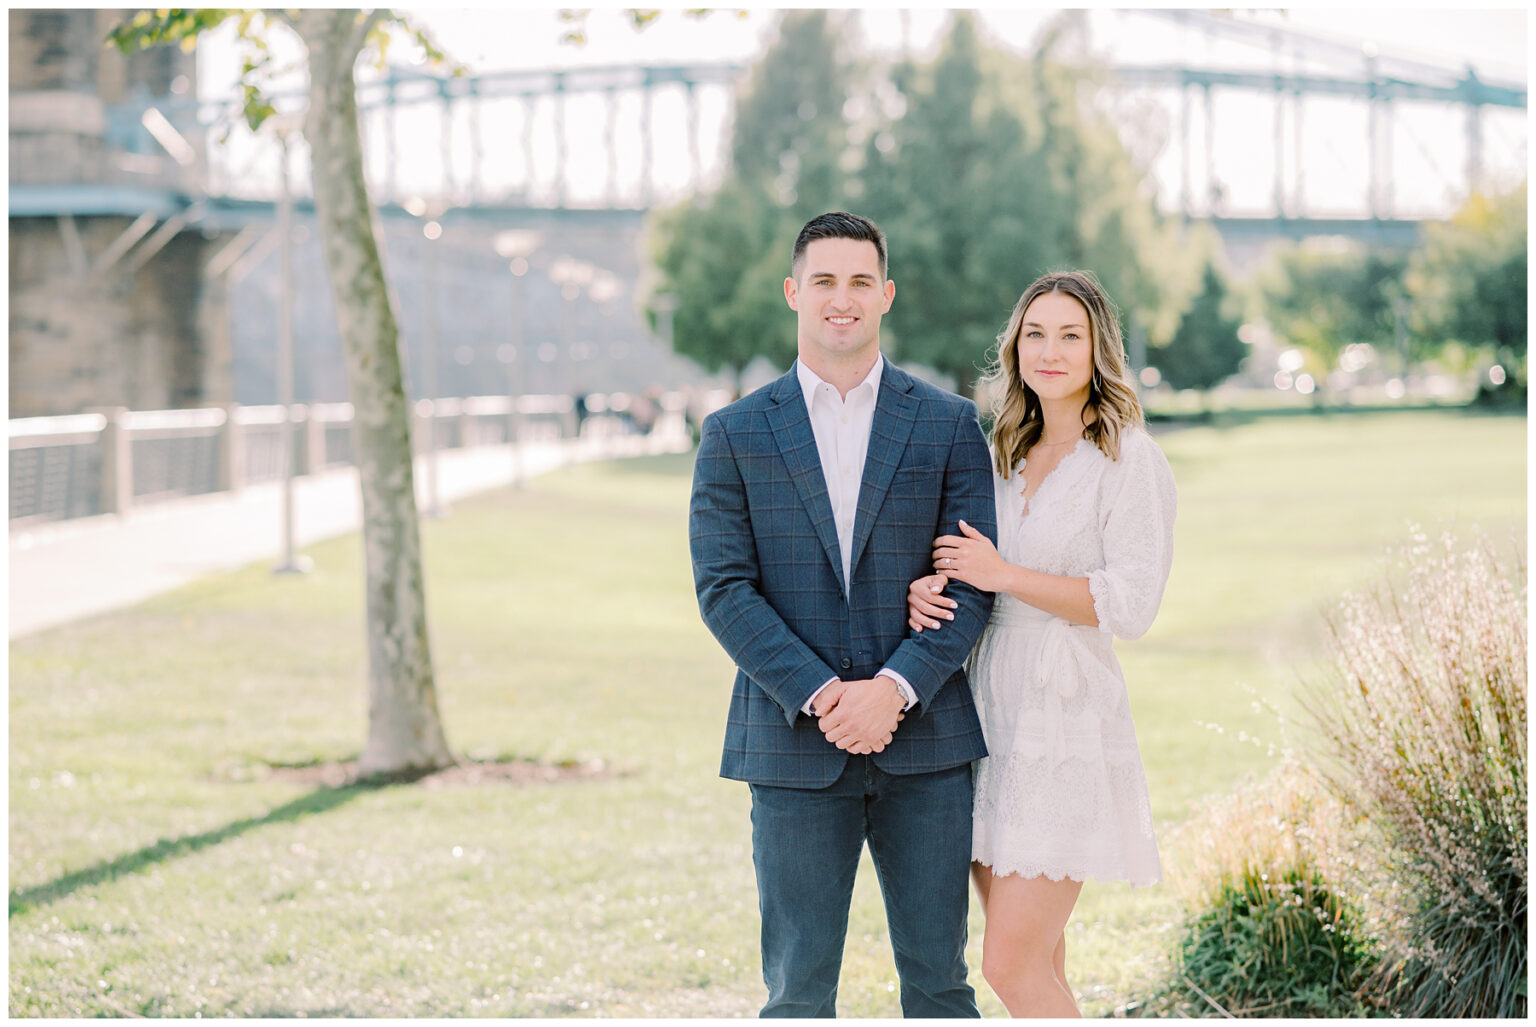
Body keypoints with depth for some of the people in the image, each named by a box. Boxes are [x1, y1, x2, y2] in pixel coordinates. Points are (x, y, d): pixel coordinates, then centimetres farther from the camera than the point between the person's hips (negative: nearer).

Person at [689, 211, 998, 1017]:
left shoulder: (947, 424, 6)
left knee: (938, 977, 6)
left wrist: (893, 688, -15)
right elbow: (723, 587, -2)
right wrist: (819, 696, -15)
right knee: (798, 989, 2)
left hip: (924, 744, 1)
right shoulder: (736, 435, 5)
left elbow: (973, 581, -1)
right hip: (793, 746, 0)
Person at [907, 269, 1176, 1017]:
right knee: (1035, 963, 10)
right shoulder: (1010, 456, 14)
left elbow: (1131, 604, -15)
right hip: (990, 716, 7)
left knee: (1013, 965, -11)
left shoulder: (1130, 460, -8)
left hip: (1067, 726, -7)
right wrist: (930, 588, -1)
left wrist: (1003, 575, -14)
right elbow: (973, 572, 22)